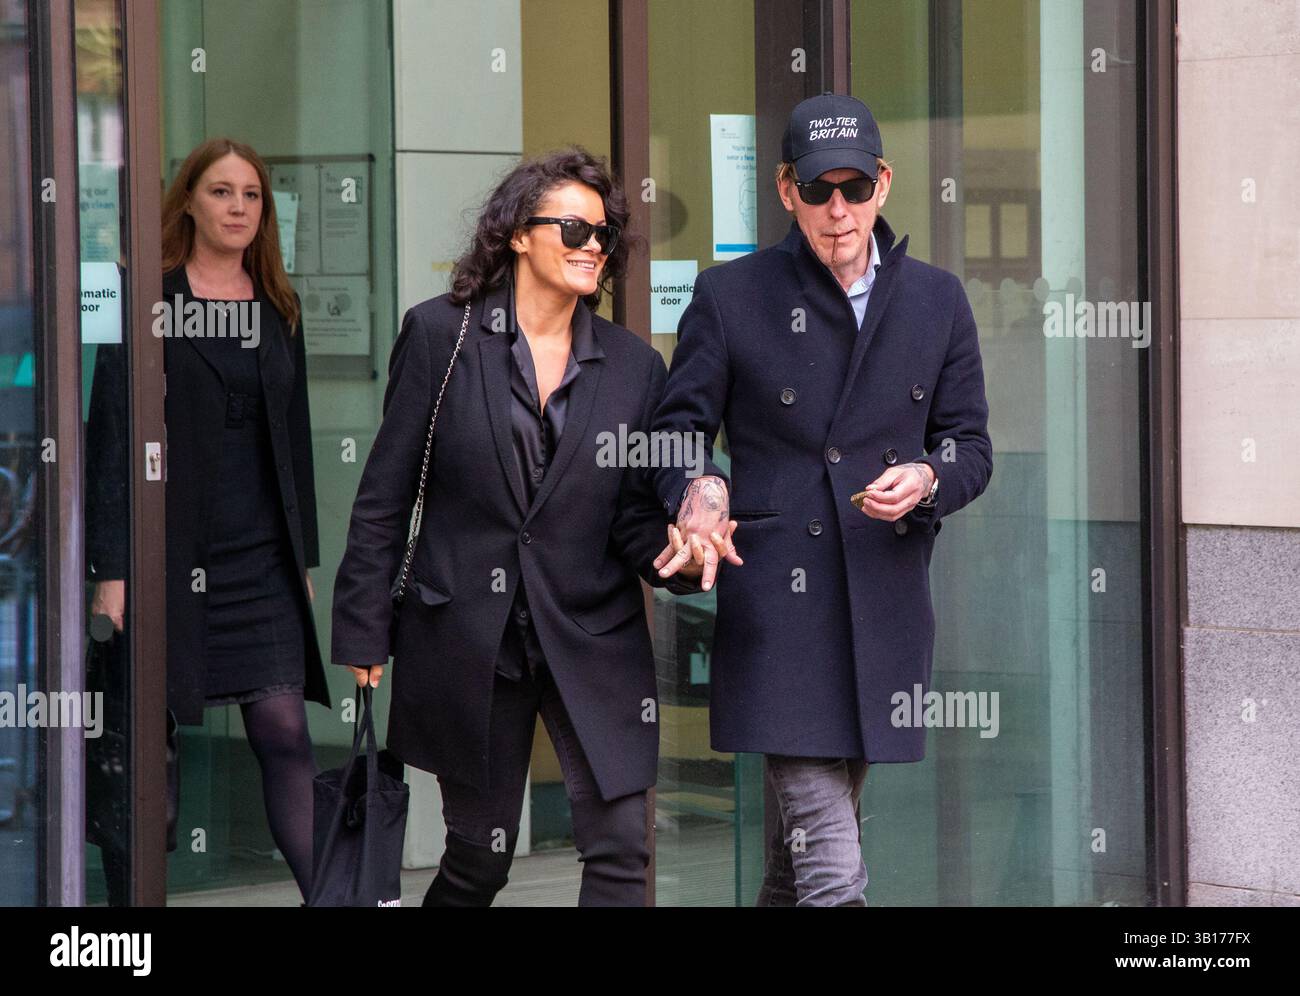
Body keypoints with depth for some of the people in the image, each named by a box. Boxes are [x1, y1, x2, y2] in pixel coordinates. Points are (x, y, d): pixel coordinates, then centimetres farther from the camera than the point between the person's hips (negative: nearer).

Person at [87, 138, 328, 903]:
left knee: (283, 725, -4)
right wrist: (111, 568, -11)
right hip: (171, 548, -3)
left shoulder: (278, 307, 13)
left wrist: (305, 554, 14)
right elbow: (111, 431, -6)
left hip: (262, 556, 3)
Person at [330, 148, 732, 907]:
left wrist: (679, 552, -17)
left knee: (621, 850, -7)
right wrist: (364, 632, -3)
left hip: (592, 638, 2)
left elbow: (635, 514, 6)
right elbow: (386, 494, -1)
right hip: (467, 638, -2)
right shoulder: (440, 333, -3)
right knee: (479, 856, 8)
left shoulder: (634, 366, 4)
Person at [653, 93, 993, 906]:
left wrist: (926, 480, -9)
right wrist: (697, 492, -17)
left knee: (807, 844, 14)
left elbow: (971, 446, 14)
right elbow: (678, 430, 6)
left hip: (888, 611, 4)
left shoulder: (938, 301, 12)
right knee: (832, 870, -13)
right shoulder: (731, 297, 2)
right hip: (777, 610, -4)